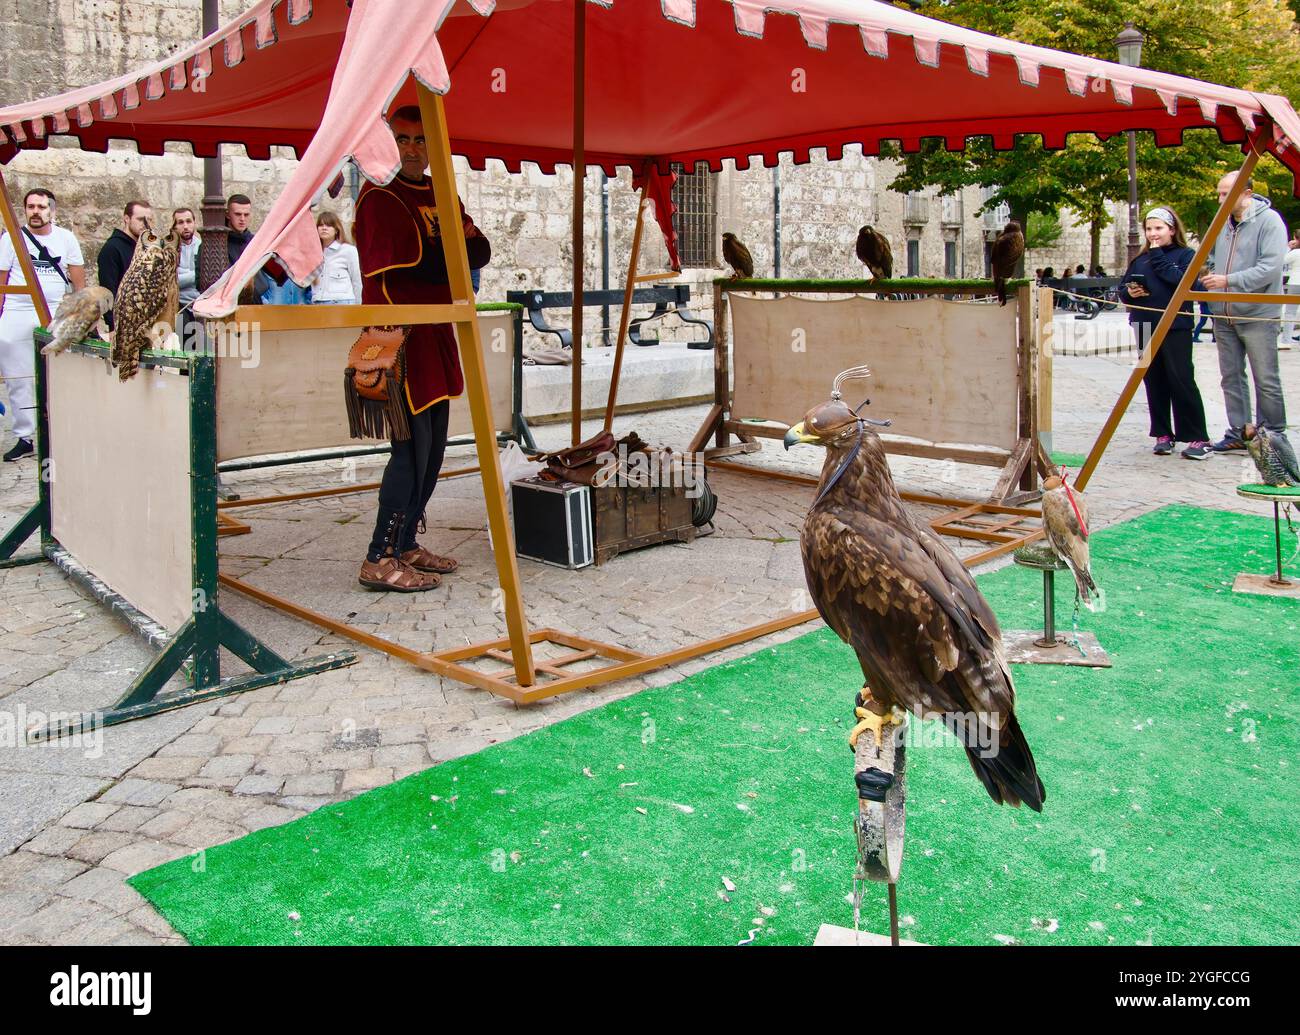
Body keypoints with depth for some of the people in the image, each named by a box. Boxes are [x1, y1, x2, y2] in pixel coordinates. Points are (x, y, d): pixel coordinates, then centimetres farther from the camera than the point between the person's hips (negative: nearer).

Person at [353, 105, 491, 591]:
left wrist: (465, 234, -10)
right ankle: (380, 559, -4)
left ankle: (404, 544, 22)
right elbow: (405, 267, -17)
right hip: (400, 338, -9)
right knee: (413, 448, -11)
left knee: (432, 447, 12)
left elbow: (480, 255, 11)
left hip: (436, 336, 9)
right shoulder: (379, 196, -7)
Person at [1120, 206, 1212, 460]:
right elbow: (1122, 287, 18)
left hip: (1176, 327, -5)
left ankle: (1198, 438, -3)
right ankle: (1163, 434, 15)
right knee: (1154, 383, 7)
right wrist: (1129, 292, -4)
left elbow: (1181, 281, -17)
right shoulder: (1139, 259, 15)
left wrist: (1158, 258, -11)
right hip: (1146, 327, 5)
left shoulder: (1185, 255, 1)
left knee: (1181, 381, -8)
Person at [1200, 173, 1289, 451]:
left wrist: (1228, 280, -20)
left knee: (1266, 380, -1)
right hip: (1224, 314, 7)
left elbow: (1270, 268, -18)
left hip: (1257, 314, -7)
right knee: (1231, 376, 9)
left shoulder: (1269, 220, -9)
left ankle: (1272, 436, 9)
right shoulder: (1223, 222, 12)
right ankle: (1238, 433, 18)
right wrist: (1208, 277, 6)